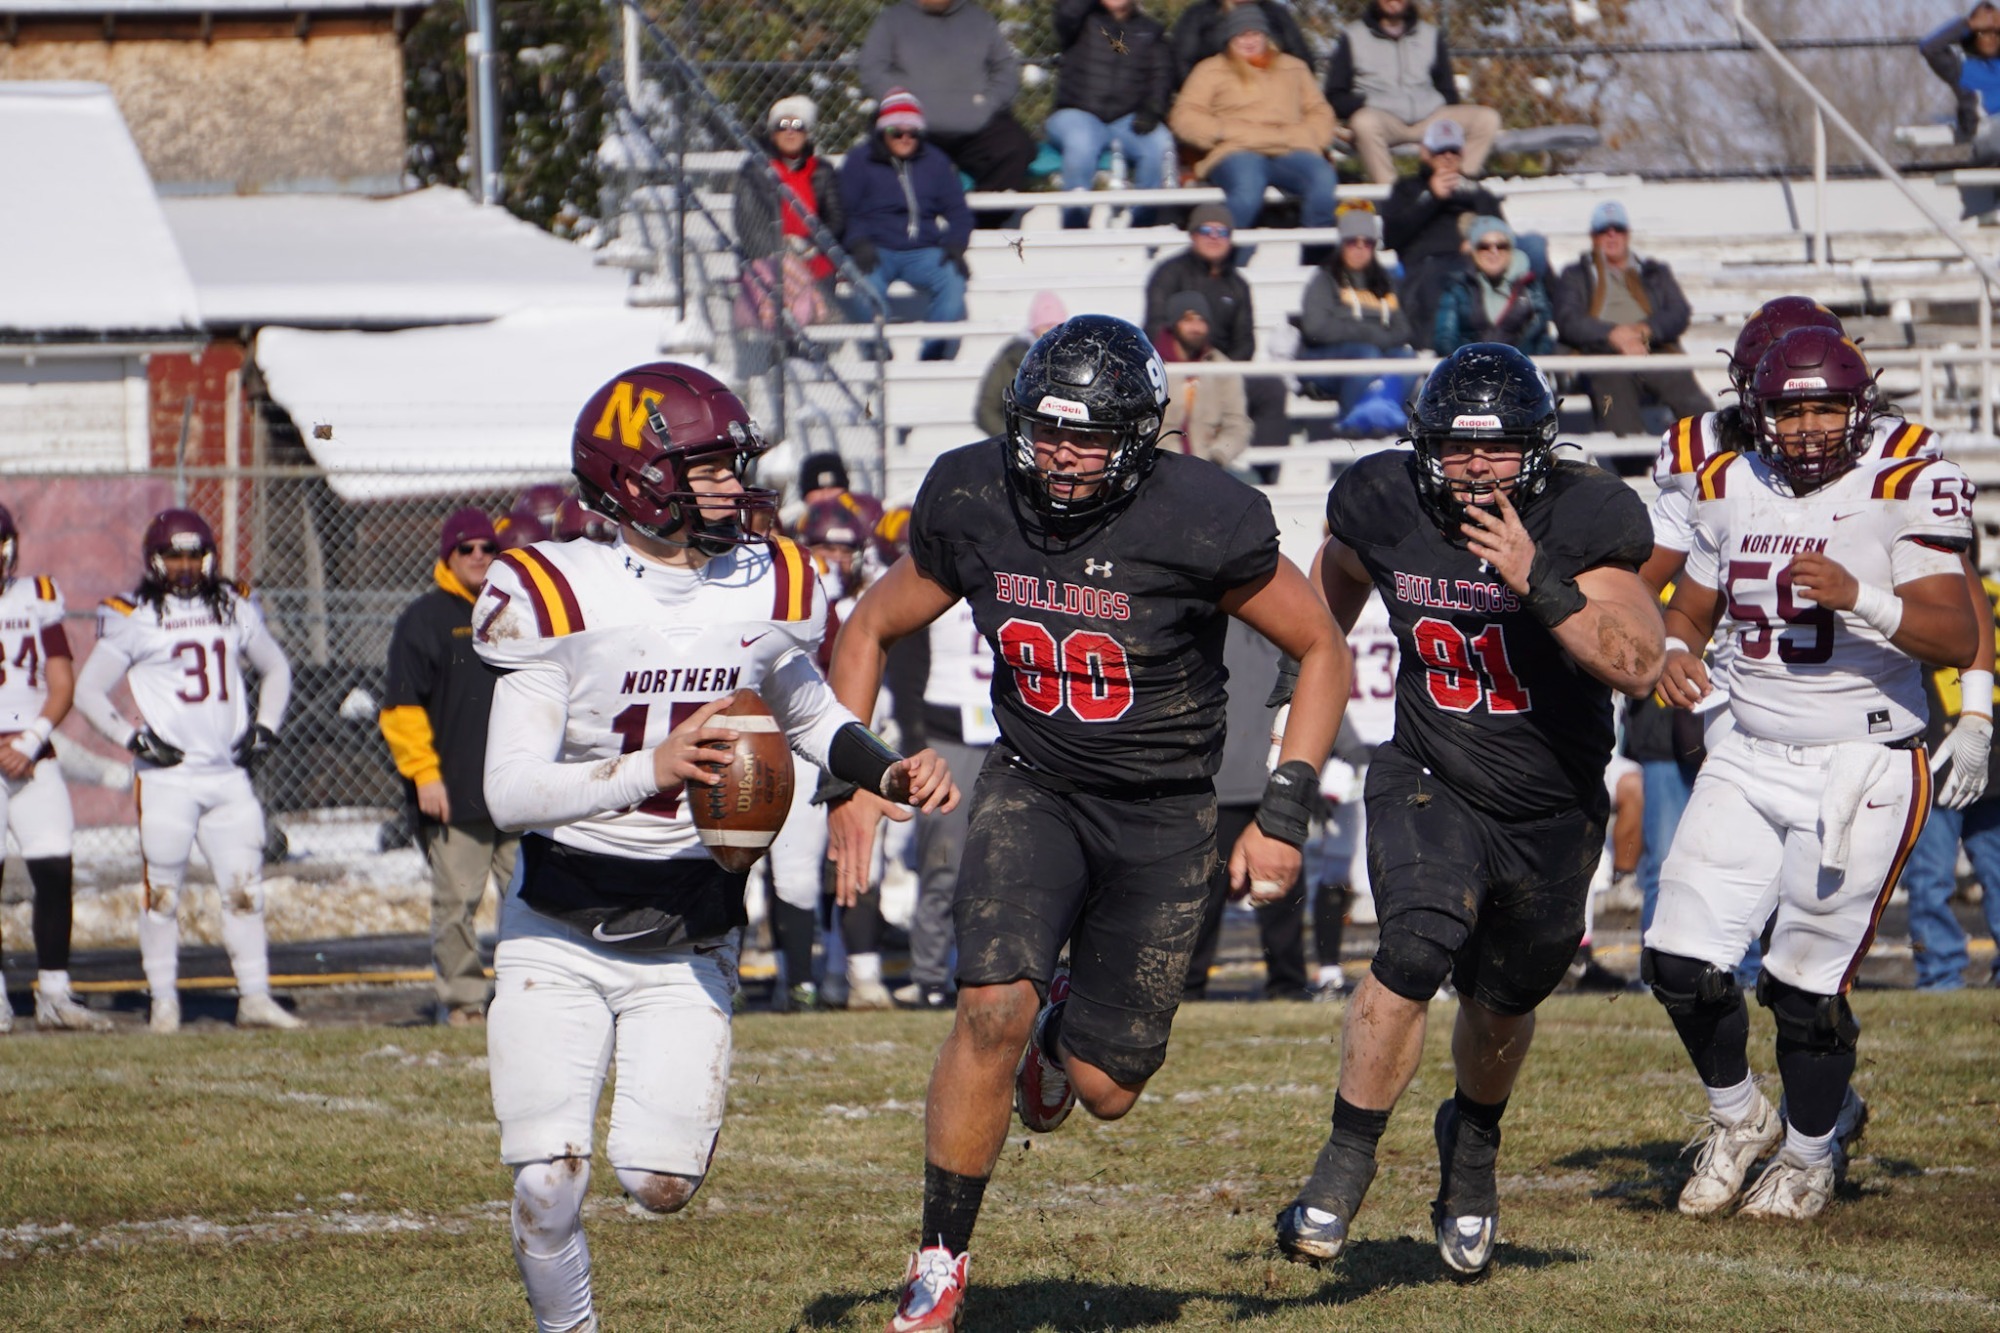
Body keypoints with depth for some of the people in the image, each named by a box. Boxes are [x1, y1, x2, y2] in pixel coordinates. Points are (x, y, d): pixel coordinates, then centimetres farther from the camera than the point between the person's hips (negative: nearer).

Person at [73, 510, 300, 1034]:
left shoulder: (235, 607, 10)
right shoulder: (133, 618, -2)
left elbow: (275, 669, 24)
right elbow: (89, 690, 1)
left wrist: (265, 727, 9)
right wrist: (133, 737, -10)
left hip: (228, 774, 3)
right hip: (166, 778, -3)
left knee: (244, 887, 1)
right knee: (162, 892, -1)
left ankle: (255, 997, 4)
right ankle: (164, 1001, 6)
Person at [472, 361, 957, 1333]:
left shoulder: (767, 589, -2)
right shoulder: (559, 596, -16)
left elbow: (807, 714, 19)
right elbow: (509, 793, -23)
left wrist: (888, 771, -1)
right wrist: (652, 770, -36)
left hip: (688, 944, 3)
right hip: (562, 934, -3)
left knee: (661, 1186, -5)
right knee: (548, 1188, -13)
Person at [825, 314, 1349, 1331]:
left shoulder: (1201, 523, -20)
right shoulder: (971, 503, -10)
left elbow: (1322, 653, -7)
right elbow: (871, 631, 8)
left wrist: (1285, 814, -13)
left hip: (1161, 815, -1)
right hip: (1032, 787, 1)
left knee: (1104, 1089, -1)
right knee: (993, 1009, -22)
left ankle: (1072, 1022, 39)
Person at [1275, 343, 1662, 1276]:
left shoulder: (1585, 520, -19)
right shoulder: (1384, 506, -11)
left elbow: (1638, 666, -30)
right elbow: (1339, 581, 14)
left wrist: (1538, 585, -41)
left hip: (1553, 812, 1)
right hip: (1431, 783, -1)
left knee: (1503, 1006, 18)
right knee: (1417, 952, -26)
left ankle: (1472, 1140, 51)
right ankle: (1340, 1179, -15)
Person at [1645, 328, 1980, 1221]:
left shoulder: (1902, 495, -9)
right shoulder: (1732, 493, 7)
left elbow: (1959, 640, -16)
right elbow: (1690, 609, 20)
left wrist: (1858, 598, -30)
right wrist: (1676, 653, -3)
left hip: (1861, 768, -5)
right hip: (1749, 761, 5)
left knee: (1807, 982, -2)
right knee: (1681, 960, -3)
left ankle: (1810, 1154, 24)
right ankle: (1737, 1117, 25)